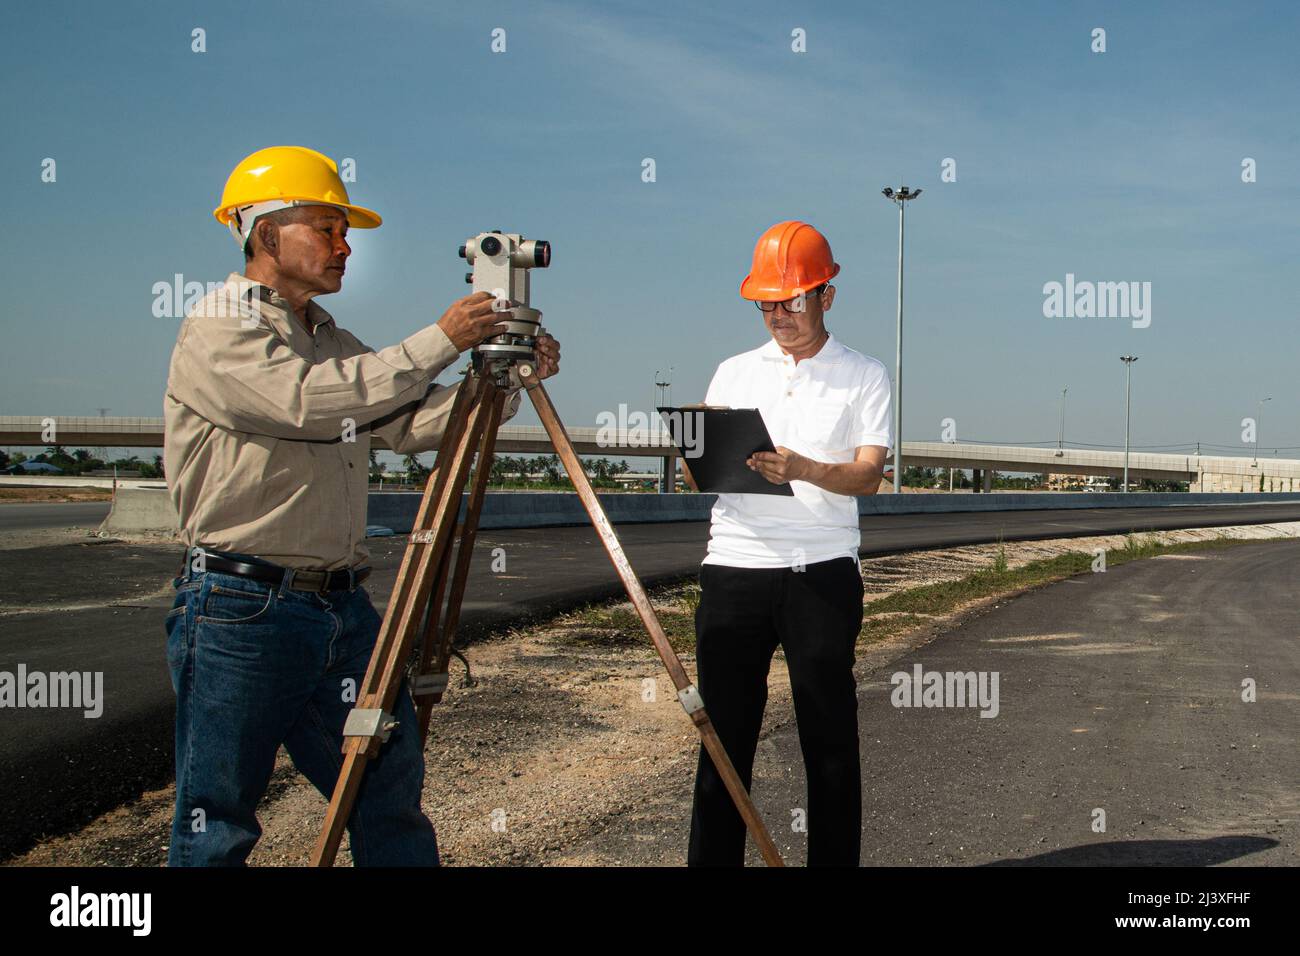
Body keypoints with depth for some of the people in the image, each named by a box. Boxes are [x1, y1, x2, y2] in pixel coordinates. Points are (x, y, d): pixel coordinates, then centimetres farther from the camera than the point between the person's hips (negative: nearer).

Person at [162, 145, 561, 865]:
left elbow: (414, 422, 13)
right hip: (242, 610, -7)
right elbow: (316, 402, -24)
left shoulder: (331, 340, 17)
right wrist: (442, 339, -19)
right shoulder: (218, 332, -9)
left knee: (392, 796, 10)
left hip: (343, 607, 8)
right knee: (217, 828, 2)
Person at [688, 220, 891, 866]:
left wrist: (804, 468, -23)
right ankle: (712, 859, 11)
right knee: (724, 736, 3)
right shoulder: (734, 373, 17)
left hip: (822, 571, -2)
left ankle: (835, 861, 10)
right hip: (733, 567, 2)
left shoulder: (863, 376, 9)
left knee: (830, 740, 1)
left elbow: (867, 476, -4)